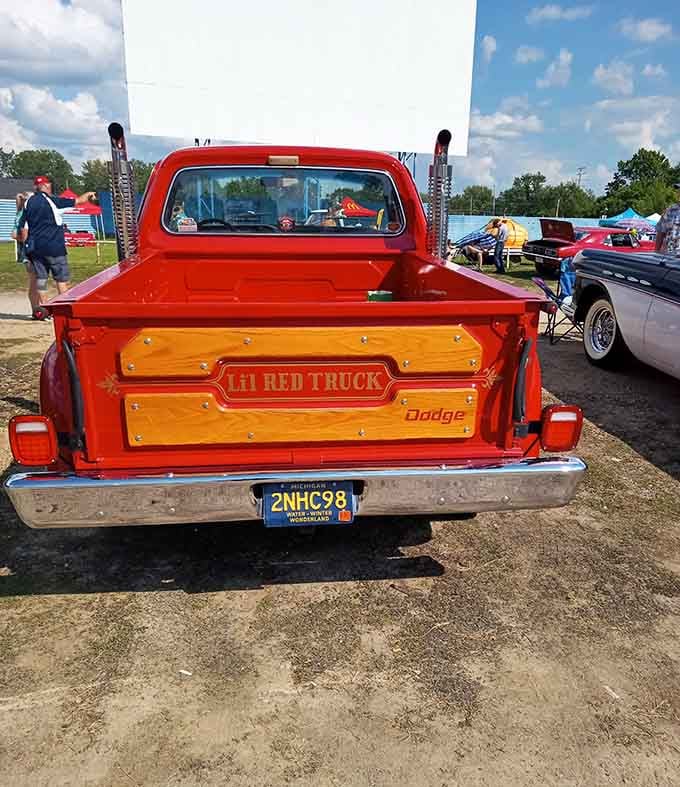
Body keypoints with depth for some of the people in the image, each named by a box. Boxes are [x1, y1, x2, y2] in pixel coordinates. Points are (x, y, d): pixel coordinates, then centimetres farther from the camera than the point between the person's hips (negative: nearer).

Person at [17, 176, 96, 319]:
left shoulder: (28, 202, 8)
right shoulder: (51, 200, -5)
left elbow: (22, 228, 6)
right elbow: (77, 201, 3)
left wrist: (26, 243, 17)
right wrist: (88, 194, 22)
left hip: (35, 247, 5)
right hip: (54, 247, -5)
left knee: (40, 278, 8)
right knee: (61, 278, 2)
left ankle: (42, 307, 7)